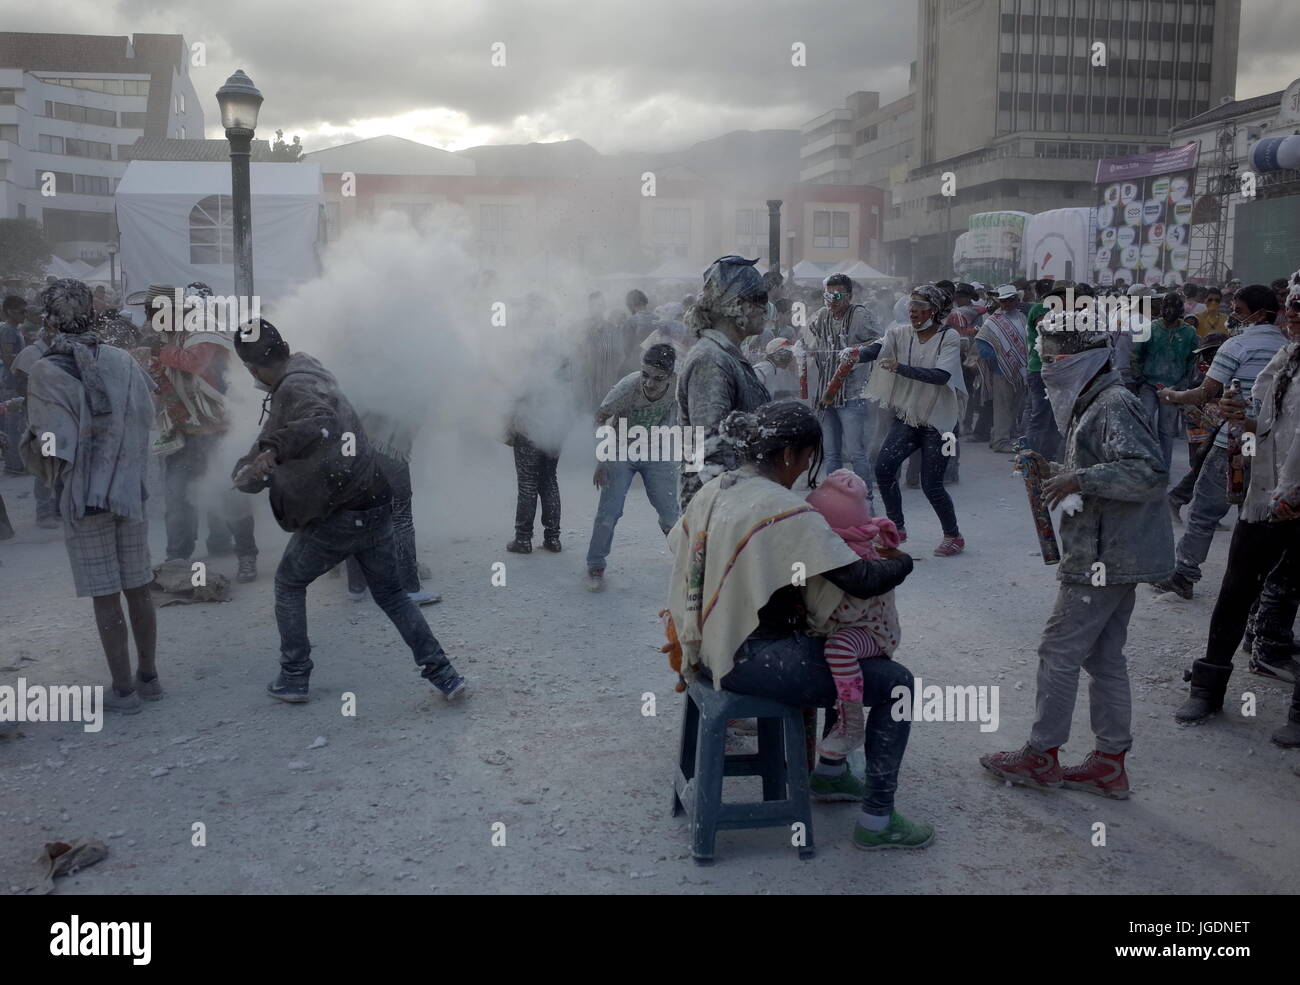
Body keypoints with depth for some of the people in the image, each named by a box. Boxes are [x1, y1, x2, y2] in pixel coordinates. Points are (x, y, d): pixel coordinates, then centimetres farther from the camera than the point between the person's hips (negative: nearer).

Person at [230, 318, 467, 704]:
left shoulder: (295, 387, -16)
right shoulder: (309, 372, 12)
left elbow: (319, 419, -40)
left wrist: (271, 451, -47)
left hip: (336, 519, -8)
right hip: (377, 506, 8)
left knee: (288, 585, 17)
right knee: (390, 593, 19)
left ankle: (293, 678, 20)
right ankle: (443, 675, 13)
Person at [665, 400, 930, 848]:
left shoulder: (711, 491, 3)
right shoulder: (784, 509, -22)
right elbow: (862, 581, -22)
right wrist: (900, 561, -2)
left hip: (708, 651, 10)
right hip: (750, 661, -9)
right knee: (897, 683, 0)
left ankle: (831, 773, 36)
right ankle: (877, 820, 6)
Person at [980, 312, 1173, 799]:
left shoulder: (1114, 405, -18)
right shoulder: (1092, 404, 14)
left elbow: (1149, 471, -27)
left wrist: (1080, 479, -25)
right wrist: (1058, 470, 9)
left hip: (1103, 558, -10)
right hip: (1111, 556, 10)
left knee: (1059, 653, 0)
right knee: (1104, 657, 14)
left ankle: (1041, 756, 12)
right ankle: (1110, 763, 22)